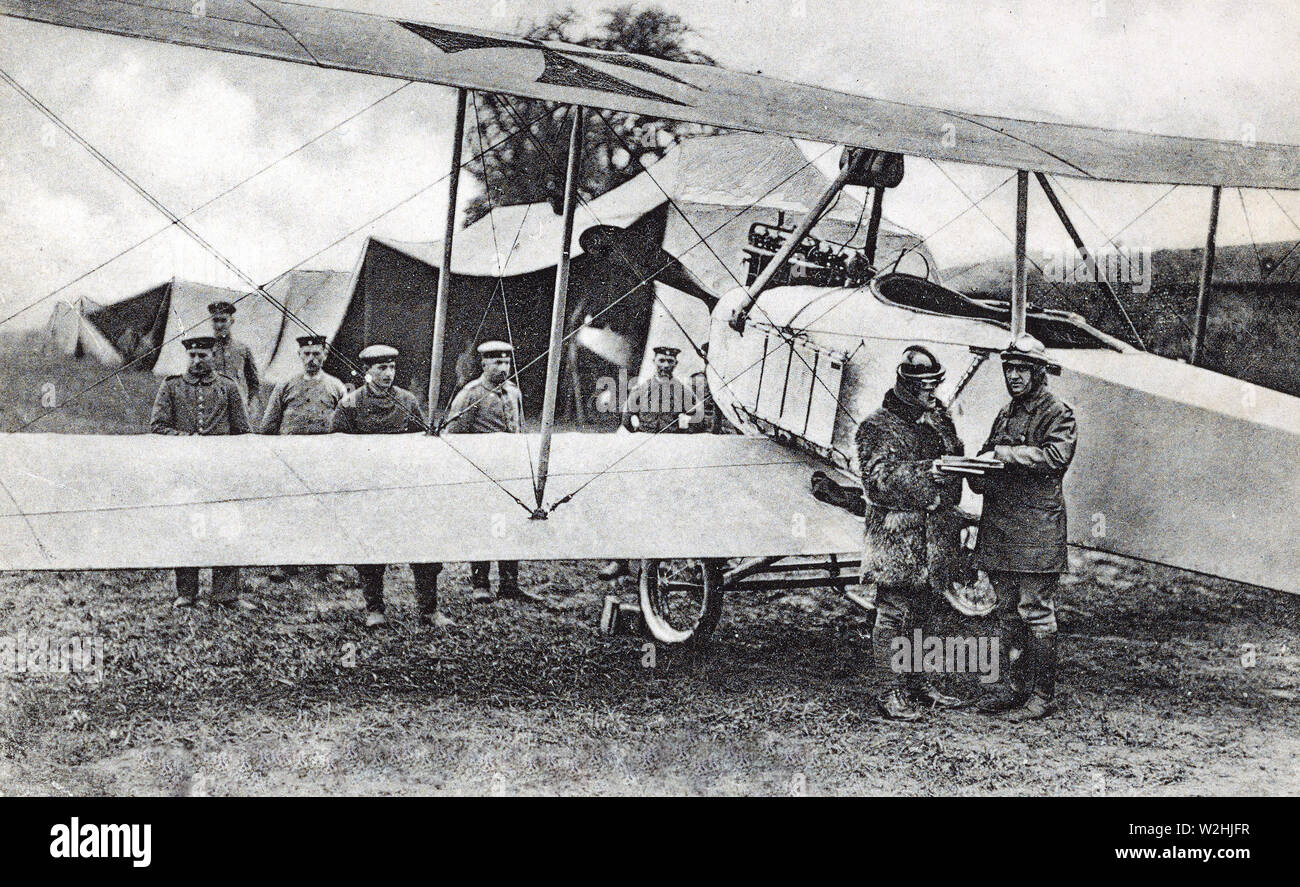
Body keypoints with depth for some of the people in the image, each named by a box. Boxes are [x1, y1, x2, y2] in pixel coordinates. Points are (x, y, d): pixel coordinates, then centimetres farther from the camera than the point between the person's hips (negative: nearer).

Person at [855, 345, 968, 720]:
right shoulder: (877, 427, -6)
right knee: (894, 613, -3)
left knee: (920, 612, 14)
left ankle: (916, 683, 25)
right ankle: (893, 691, 3)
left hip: (936, 533, 7)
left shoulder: (939, 419, 15)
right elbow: (878, 480, -18)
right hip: (896, 537, -7)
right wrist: (926, 472, -27)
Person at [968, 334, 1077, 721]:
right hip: (999, 529, 8)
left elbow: (1056, 455, -22)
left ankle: (1043, 695, 2)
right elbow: (986, 464, 22)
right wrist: (978, 474, -1)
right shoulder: (1006, 414, 19)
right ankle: (1015, 687, 21)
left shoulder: (1057, 413, -5)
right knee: (1009, 612, 12)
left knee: (1036, 612, -5)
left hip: (1036, 530, -8)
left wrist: (1003, 454, -21)